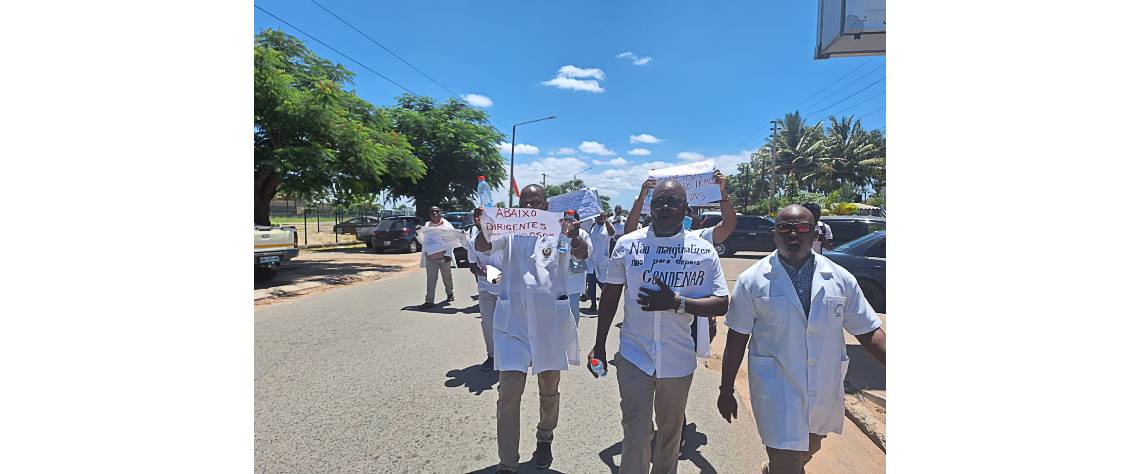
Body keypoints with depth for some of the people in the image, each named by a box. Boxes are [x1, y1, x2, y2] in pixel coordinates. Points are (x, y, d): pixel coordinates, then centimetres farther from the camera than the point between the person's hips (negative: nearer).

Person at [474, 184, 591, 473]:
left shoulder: (559, 230, 0)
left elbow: (582, 254, -17)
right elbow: (482, 247, -13)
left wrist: (575, 235, -39)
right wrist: (483, 227, -36)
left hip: (551, 321, 1)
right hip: (513, 321, 0)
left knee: (549, 389, 17)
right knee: (509, 391, -4)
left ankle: (544, 440, 43)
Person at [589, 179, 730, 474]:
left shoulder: (703, 250, -6)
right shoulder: (627, 244, -4)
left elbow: (721, 304, -6)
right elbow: (610, 296, 4)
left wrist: (677, 302, -22)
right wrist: (599, 345, 6)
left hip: (679, 360, 1)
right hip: (634, 357, -1)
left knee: (670, 432, 21)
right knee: (636, 435, -1)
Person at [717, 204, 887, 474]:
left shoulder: (841, 279, 0)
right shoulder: (752, 280, -8)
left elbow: (869, 332, 2)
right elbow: (737, 338, -5)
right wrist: (726, 390, -3)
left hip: (825, 392, 5)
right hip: (777, 392, -4)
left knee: (808, 451, 25)